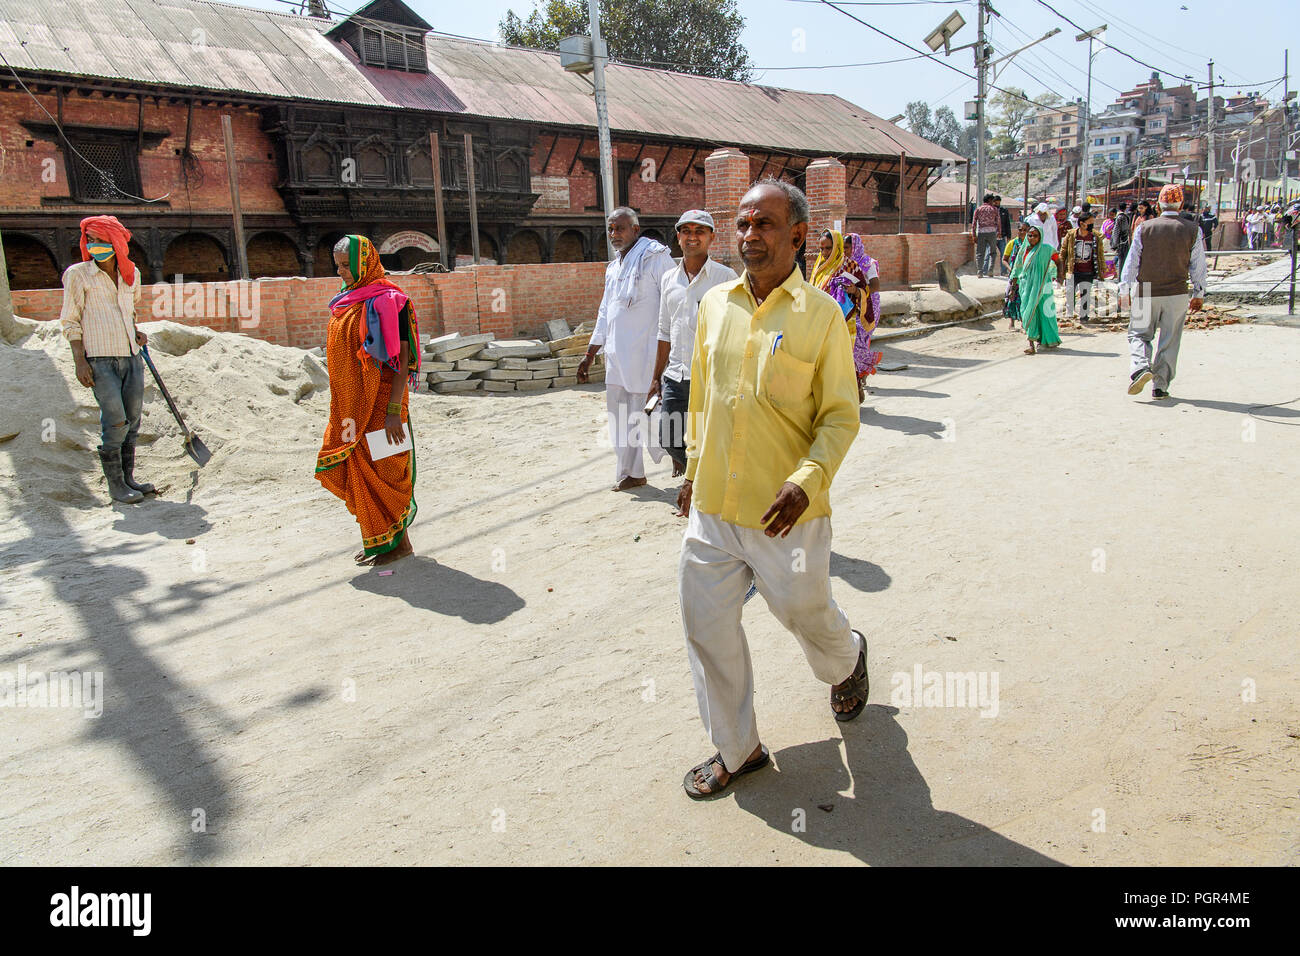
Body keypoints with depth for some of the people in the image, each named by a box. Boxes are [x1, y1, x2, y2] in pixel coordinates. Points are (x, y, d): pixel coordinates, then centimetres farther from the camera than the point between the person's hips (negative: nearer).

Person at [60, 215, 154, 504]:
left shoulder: (131, 274, 12)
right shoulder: (77, 274, -1)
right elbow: (70, 321, -1)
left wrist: (136, 333, 11)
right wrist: (79, 361, -9)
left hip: (131, 356, 5)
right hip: (99, 359, -5)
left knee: (132, 419, 5)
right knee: (115, 421, -11)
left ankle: (128, 477, 17)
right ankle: (115, 484, -1)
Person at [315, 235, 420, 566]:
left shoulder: (385, 300, -12)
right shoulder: (346, 302, 13)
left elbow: (403, 358, -17)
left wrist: (394, 411, -22)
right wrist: (341, 408, 17)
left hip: (378, 403, -8)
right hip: (351, 405, 8)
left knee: (381, 472, 0)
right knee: (352, 470, 10)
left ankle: (399, 542, 15)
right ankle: (377, 539, 24)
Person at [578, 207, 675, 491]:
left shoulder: (655, 257, -6)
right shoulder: (613, 267, 18)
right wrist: (589, 356, 24)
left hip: (645, 355, -8)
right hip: (617, 356, 8)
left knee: (650, 414, -5)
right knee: (620, 417, 12)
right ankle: (630, 473, 22)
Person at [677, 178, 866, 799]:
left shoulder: (821, 315, -8)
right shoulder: (715, 305, 5)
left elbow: (840, 417, -7)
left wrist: (807, 480, -21)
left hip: (785, 514, -4)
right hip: (711, 509, 4)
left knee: (807, 614, 15)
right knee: (706, 627, 8)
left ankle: (846, 660, 53)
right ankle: (736, 749, 29)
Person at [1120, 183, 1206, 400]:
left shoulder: (1145, 229, -3)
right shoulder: (1193, 230, 0)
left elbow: (1132, 262, -1)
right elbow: (1198, 266, 3)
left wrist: (1124, 290, 5)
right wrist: (1198, 294, 12)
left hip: (1146, 292, -1)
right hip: (1177, 293, 1)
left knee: (1139, 334, 10)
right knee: (1169, 341, 8)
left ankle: (1141, 367, -17)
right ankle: (1160, 386, 8)